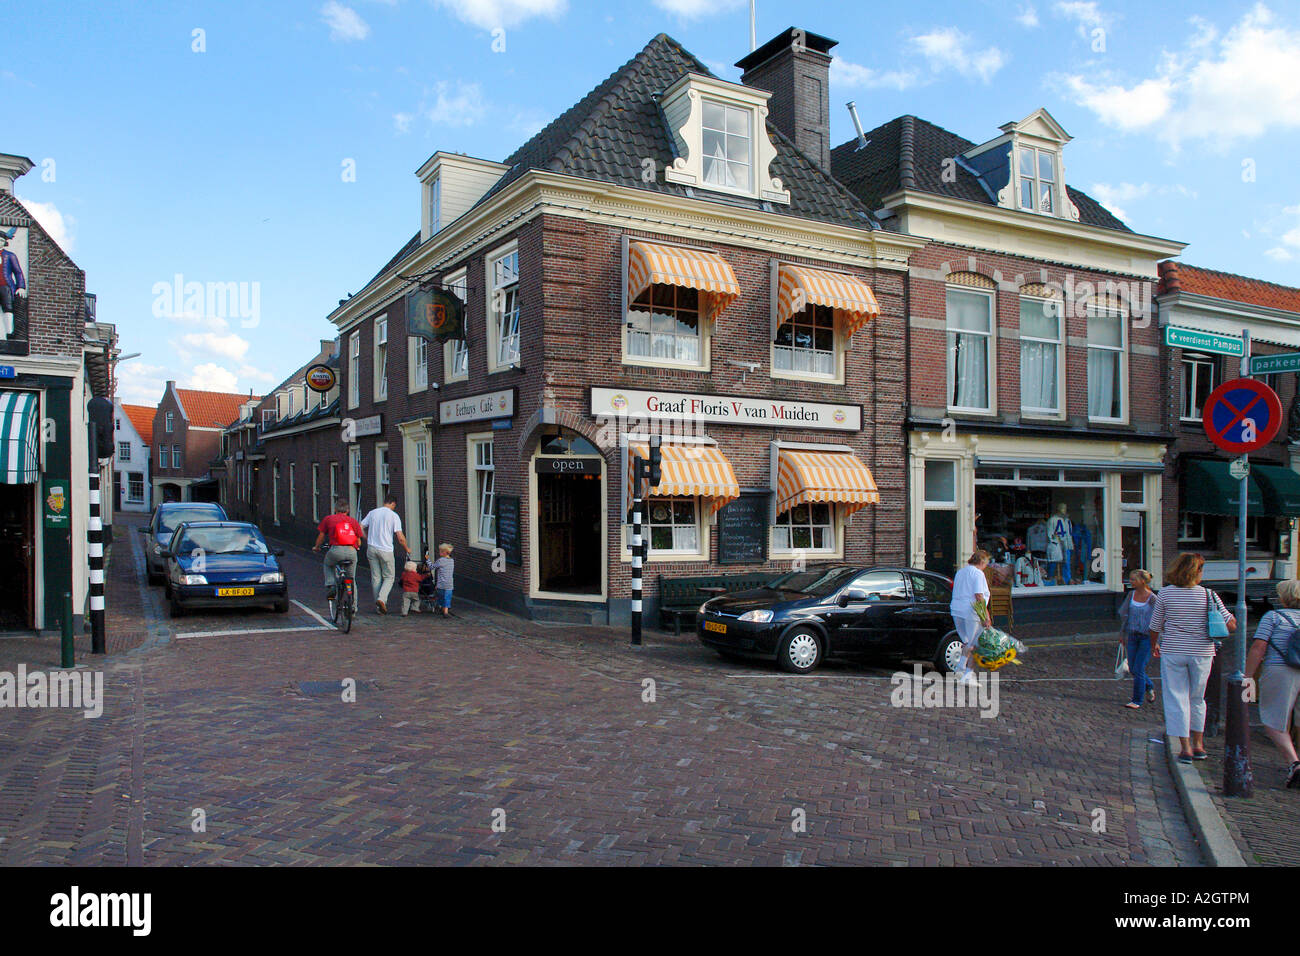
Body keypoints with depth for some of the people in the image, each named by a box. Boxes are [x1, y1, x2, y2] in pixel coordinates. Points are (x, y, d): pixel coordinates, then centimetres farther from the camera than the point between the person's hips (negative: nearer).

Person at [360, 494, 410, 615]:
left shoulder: (372, 513, 5)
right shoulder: (394, 515, -7)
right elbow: (400, 537, -11)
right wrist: (407, 549, 5)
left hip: (372, 549, 4)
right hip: (386, 550, -4)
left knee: (375, 578, 12)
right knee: (389, 577, 9)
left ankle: (378, 606, 15)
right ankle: (381, 598, -13)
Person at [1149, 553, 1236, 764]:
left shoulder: (1165, 594, -6)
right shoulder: (1208, 595, -6)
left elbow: (1155, 626, 2)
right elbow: (1231, 625, -4)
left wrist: (1154, 646, 19)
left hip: (1172, 652, -1)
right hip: (1202, 653, 1)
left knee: (1176, 699, 5)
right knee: (1197, 699, 18)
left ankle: (1186, 748, 1)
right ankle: (1198, 745, 25)